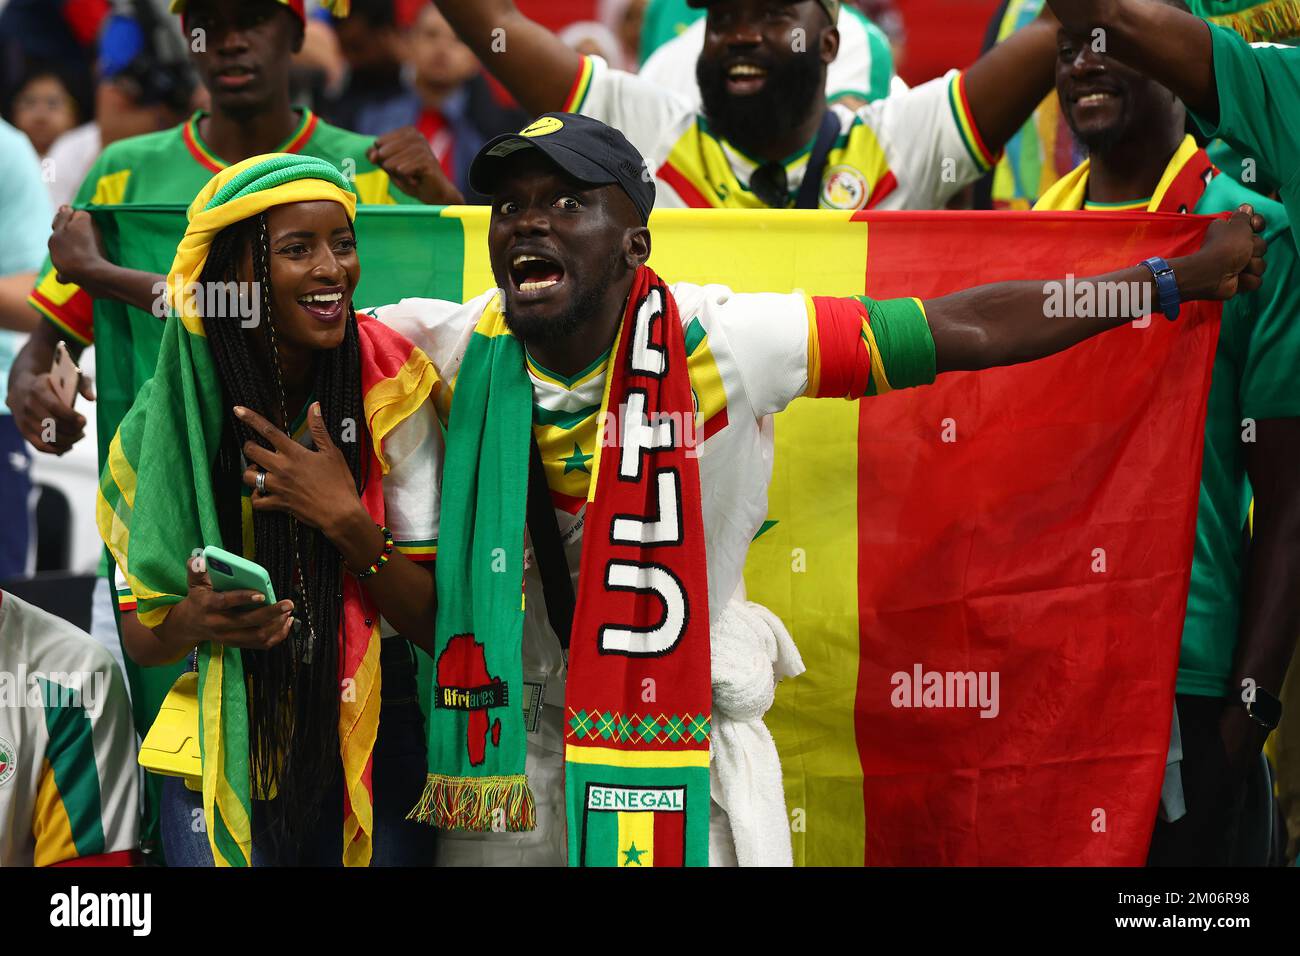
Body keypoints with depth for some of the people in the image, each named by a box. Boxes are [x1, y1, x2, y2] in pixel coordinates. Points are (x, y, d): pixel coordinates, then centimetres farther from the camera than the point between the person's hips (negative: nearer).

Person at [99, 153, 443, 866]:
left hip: (373, 746, 0)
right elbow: (141, 640, 0)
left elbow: (439, 619, -9)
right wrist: (193, 622, -22)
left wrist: (346, 520, -24)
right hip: (222, 748, 0)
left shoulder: (392, 396, -9)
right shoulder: (166, 422, -7)